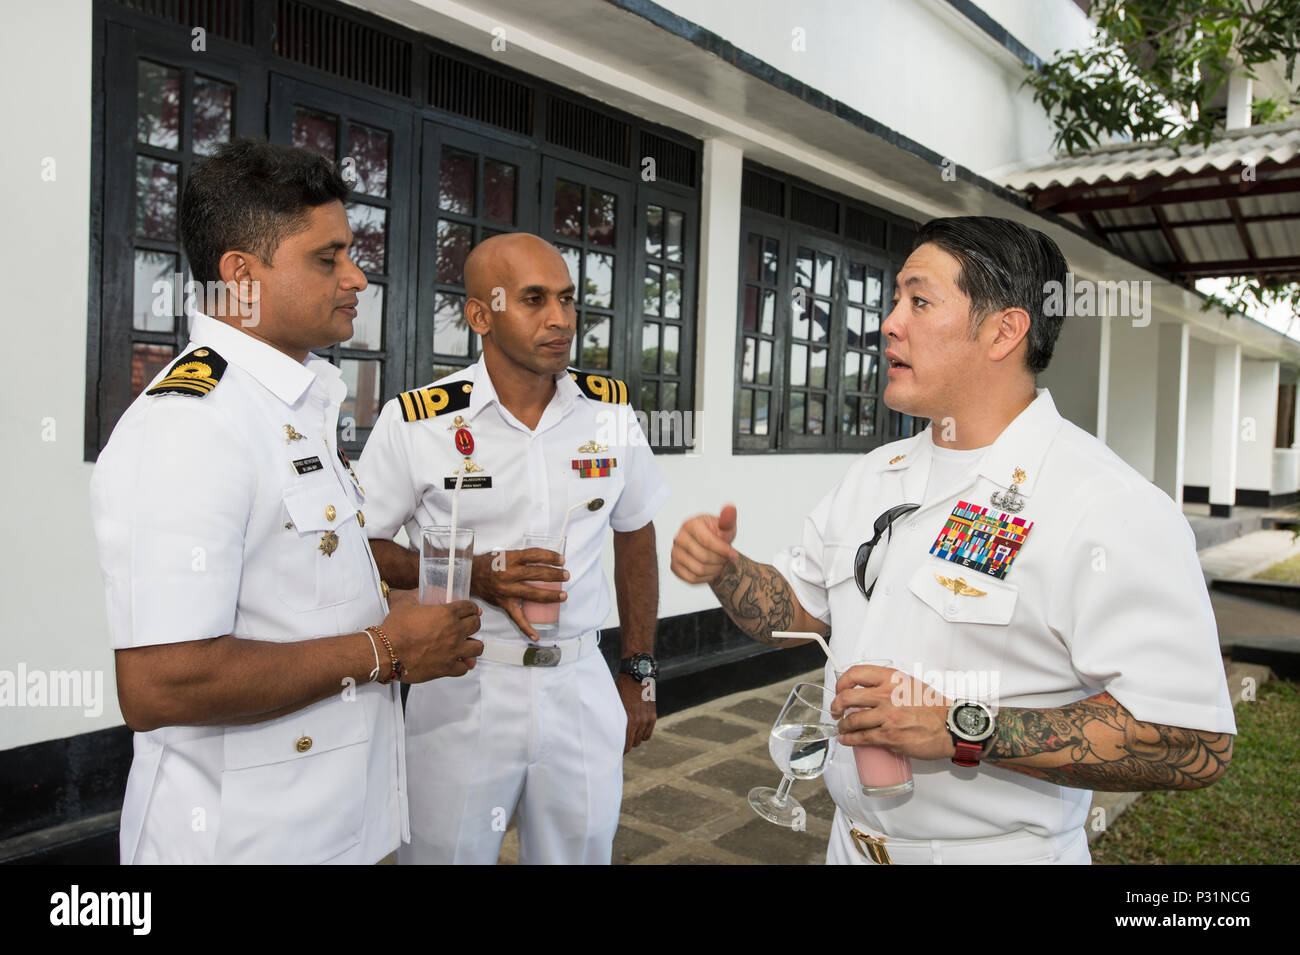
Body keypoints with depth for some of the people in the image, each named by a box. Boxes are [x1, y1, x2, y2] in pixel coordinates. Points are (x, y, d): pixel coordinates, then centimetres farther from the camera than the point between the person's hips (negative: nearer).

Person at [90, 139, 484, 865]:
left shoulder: (305, 404, 8)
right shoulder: (191, 424, -23)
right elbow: (157, 685, -29)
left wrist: (393, 612, 3)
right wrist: (383, 651, -21)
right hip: (248, 836, -9)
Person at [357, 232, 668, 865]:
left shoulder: (611, 410, 0)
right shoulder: (415, 422, -11)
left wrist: (639, 673, 11)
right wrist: (475, 575, -18)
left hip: (583, 687, 3)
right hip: (464, 691, -2)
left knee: (582, 848, 15)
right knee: (446, 850, 10)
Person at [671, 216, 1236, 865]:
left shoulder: (1109, 507, -20)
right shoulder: (873, 477, 3)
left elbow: (1196, 745, -24)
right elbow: (795, 609, 11)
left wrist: (962, 727, -28)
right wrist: (725, 569, -9)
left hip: (996, 849, -6)